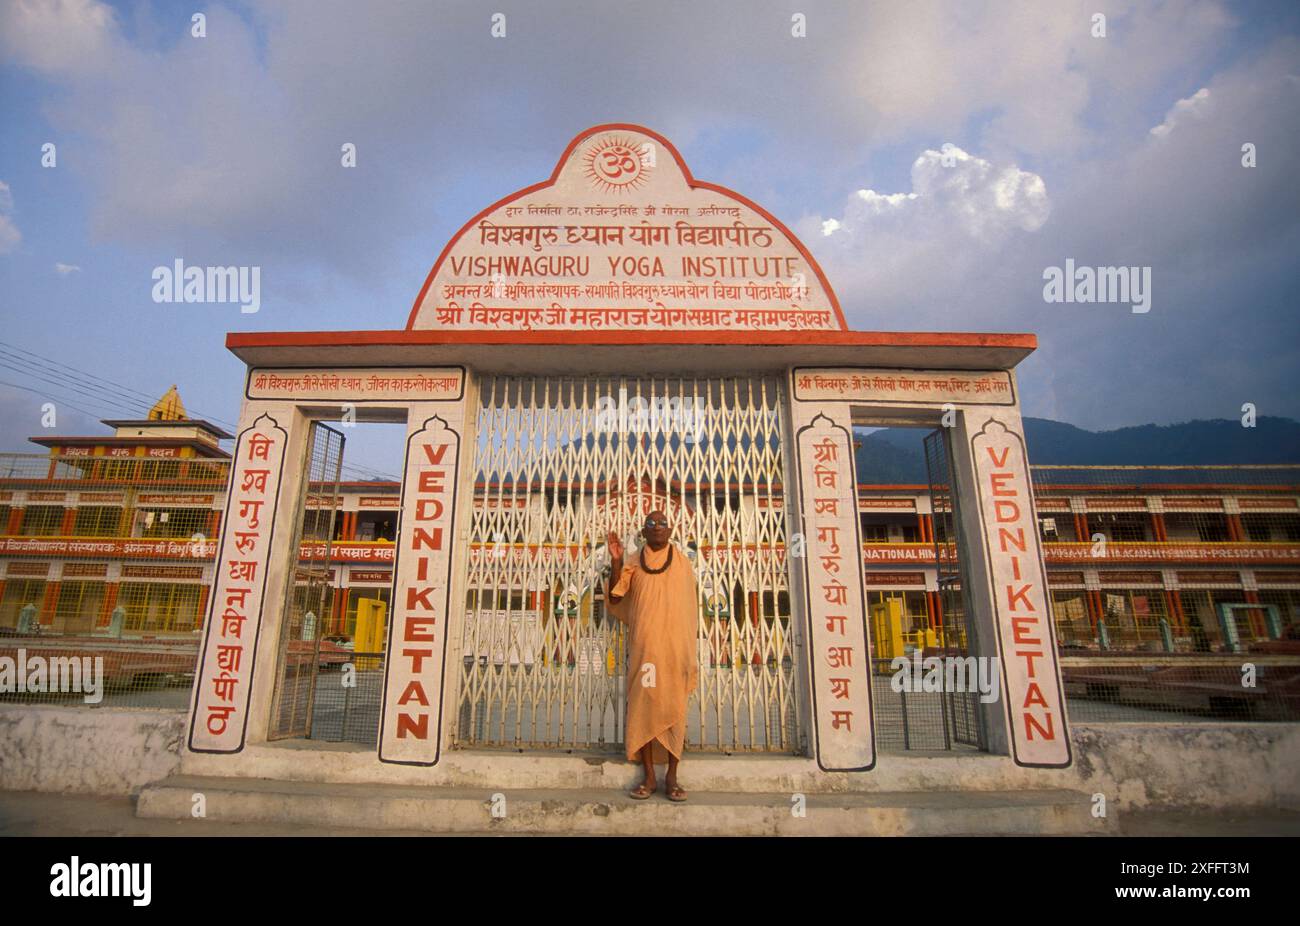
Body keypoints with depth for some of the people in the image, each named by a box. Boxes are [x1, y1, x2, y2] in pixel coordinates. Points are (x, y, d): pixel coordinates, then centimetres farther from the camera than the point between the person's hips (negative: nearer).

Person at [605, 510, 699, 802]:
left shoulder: (682, 562, 5)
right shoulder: (634, 564, 6)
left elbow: (690, 609, 6)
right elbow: (614, 598, -2)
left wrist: (690, 654, 3)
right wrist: (615, 562, -13)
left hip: (674, 647, 0)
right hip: (643, 647, 1)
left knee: (673, 710, 3)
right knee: (642, 707, 3)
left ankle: (672, 777, 14)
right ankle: (649, 776, 14)